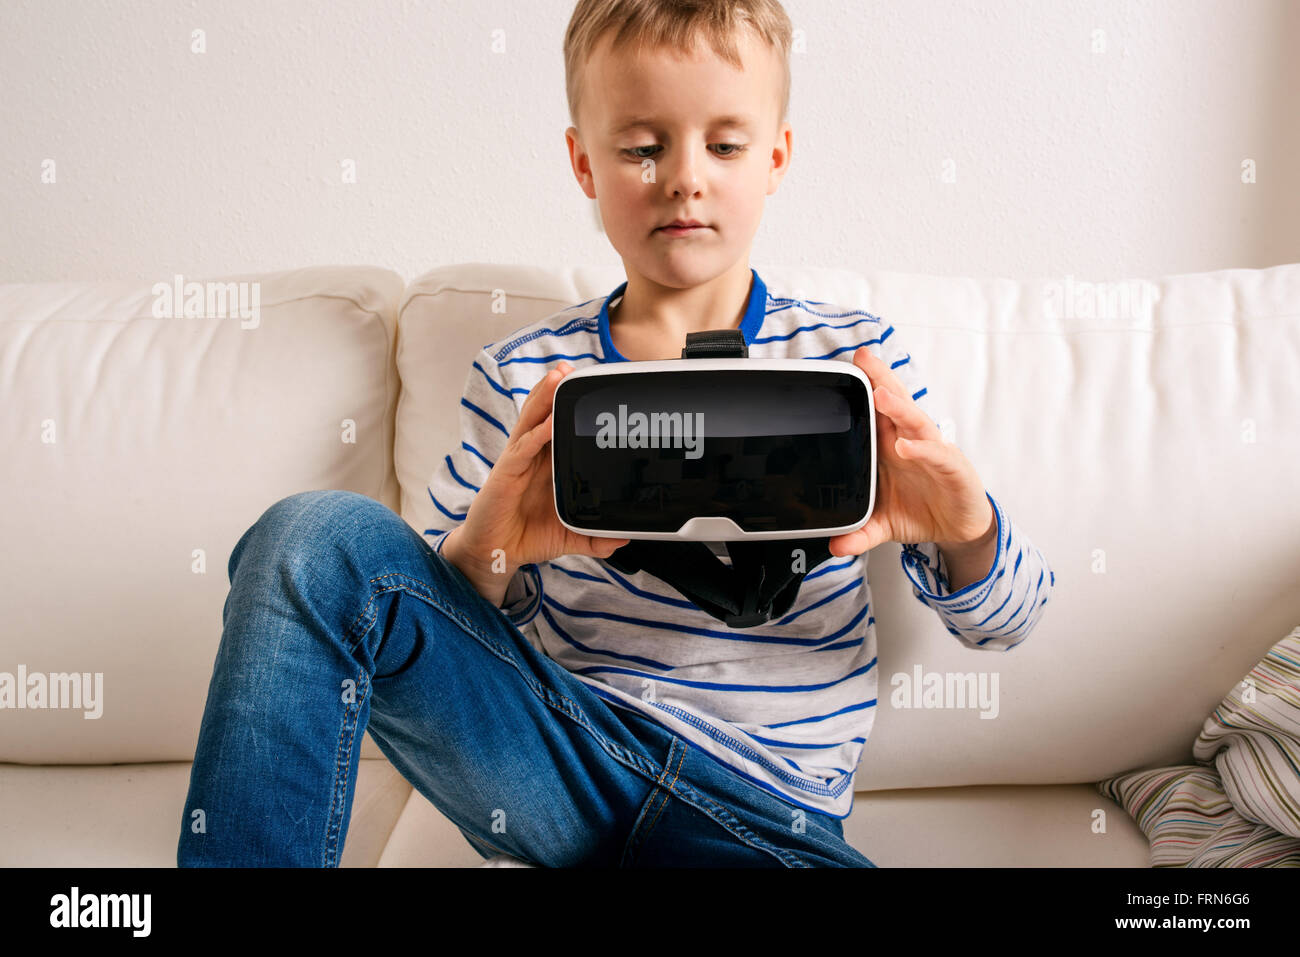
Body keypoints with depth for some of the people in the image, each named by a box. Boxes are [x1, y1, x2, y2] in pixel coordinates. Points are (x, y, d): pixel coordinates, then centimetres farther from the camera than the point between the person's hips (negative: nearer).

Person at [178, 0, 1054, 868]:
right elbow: (441, 618, 8)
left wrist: (965, 534, -20)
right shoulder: (520, 378, 6)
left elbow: (1008, 621, 5)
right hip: (555, 755, 1)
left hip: (764, 808, 0)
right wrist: (484, 552, -17)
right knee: (317, 537, -19)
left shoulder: (856, 358, 4)